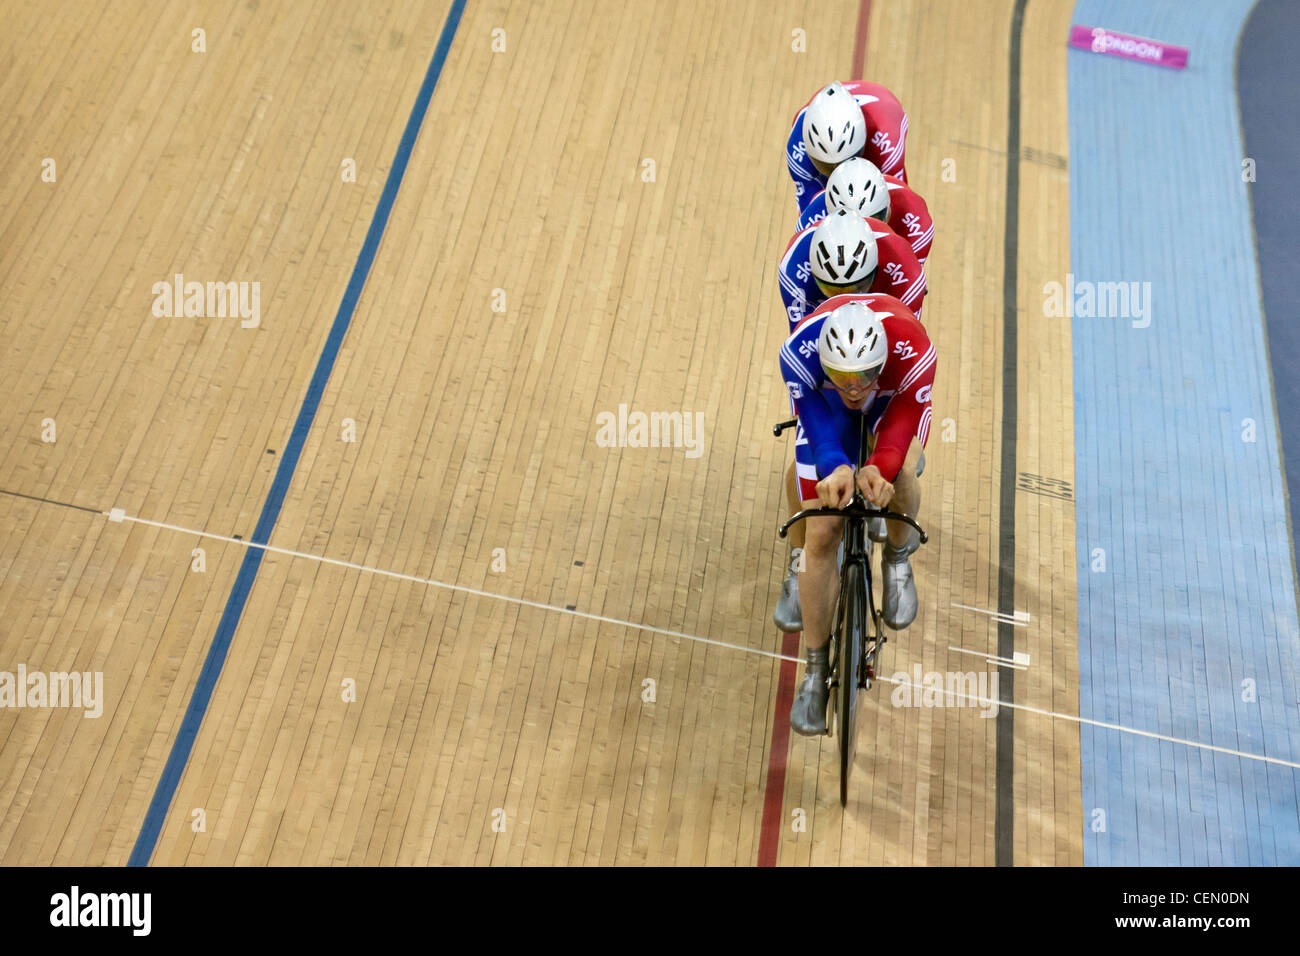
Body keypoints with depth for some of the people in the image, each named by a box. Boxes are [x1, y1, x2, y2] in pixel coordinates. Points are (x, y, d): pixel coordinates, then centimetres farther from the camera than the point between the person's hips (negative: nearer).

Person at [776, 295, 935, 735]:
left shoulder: (914, 351, -40)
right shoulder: (799, 353, -39)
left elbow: (901, 422, -34)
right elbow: (816, 423, -32)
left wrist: (878, 469, -55)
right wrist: (836, 469, -52)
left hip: (896, 399, 0)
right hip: (825, 408, 0)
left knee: (900, 474, -34)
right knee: (821, 535, -8)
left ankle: (899, 558, 3)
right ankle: (816, 670, 7)